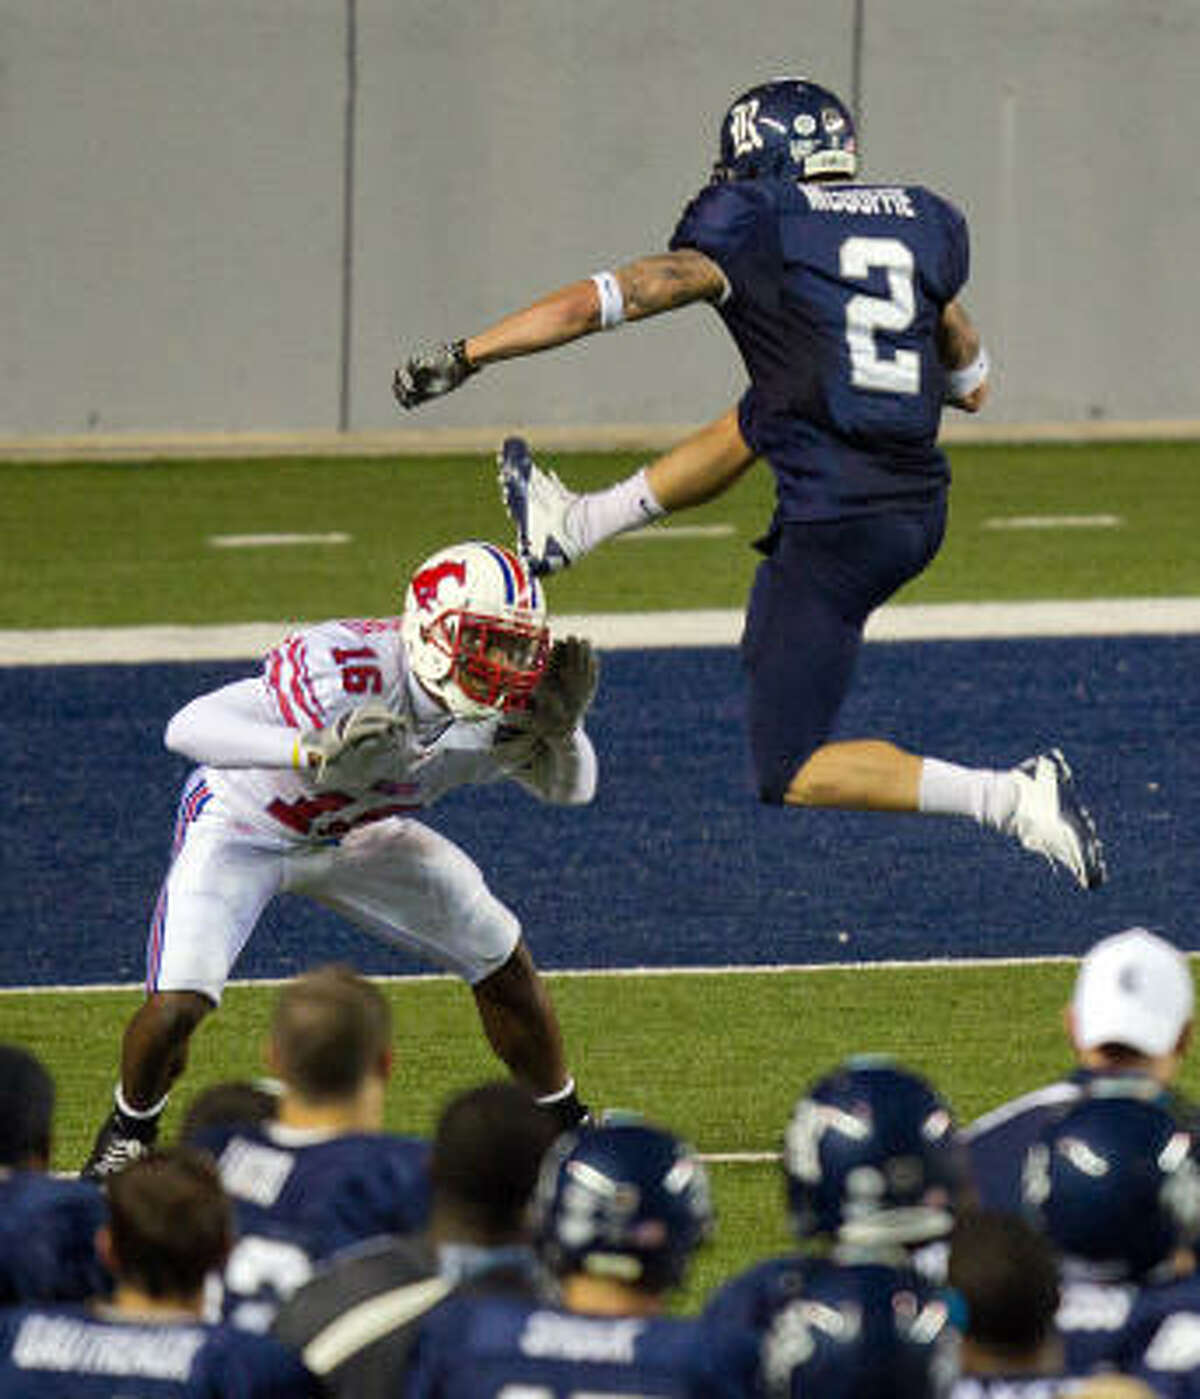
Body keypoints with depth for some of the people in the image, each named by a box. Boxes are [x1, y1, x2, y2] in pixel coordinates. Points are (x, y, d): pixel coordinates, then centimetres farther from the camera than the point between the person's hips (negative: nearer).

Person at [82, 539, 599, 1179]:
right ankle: (128, 1132, 12)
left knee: (505, 966, 5)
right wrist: (315, 753, -60)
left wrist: (562, 730, -27)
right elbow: (188, 727, -46)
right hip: (243, 828, -6)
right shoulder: (349, 672, -41)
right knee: (176, 1006, -21)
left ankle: (564, 1125, 31)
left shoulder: (501, 710, -22)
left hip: (353, 836, 6)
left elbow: (571, 789, -3)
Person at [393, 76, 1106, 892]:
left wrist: (463, 357, 2)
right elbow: (971, 387, 23)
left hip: (837, 534, -7)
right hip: (922, 511, 7)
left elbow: (598, 304, -4)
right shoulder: (927, 225, 13)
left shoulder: (751, 228, -2)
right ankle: (576, 529, 44)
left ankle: (1016, 799, -11)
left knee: (791, 776, 3)